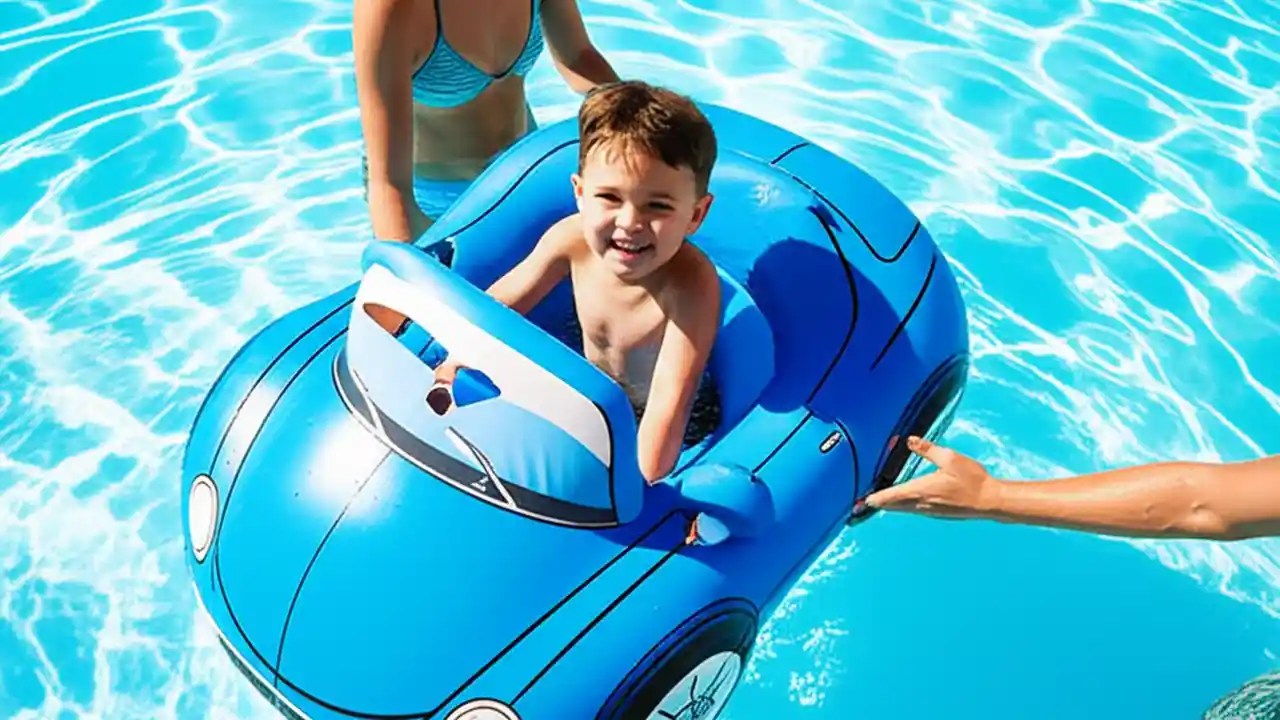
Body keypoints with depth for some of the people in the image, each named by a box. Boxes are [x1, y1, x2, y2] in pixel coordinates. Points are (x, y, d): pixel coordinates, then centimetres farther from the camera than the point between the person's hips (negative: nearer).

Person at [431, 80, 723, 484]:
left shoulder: (691, 284, -37)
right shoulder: (572, 239, -22)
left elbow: (667, 406, -41)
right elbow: (497, 303, -6)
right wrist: (454, 366, -14)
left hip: (675, 429, -5)